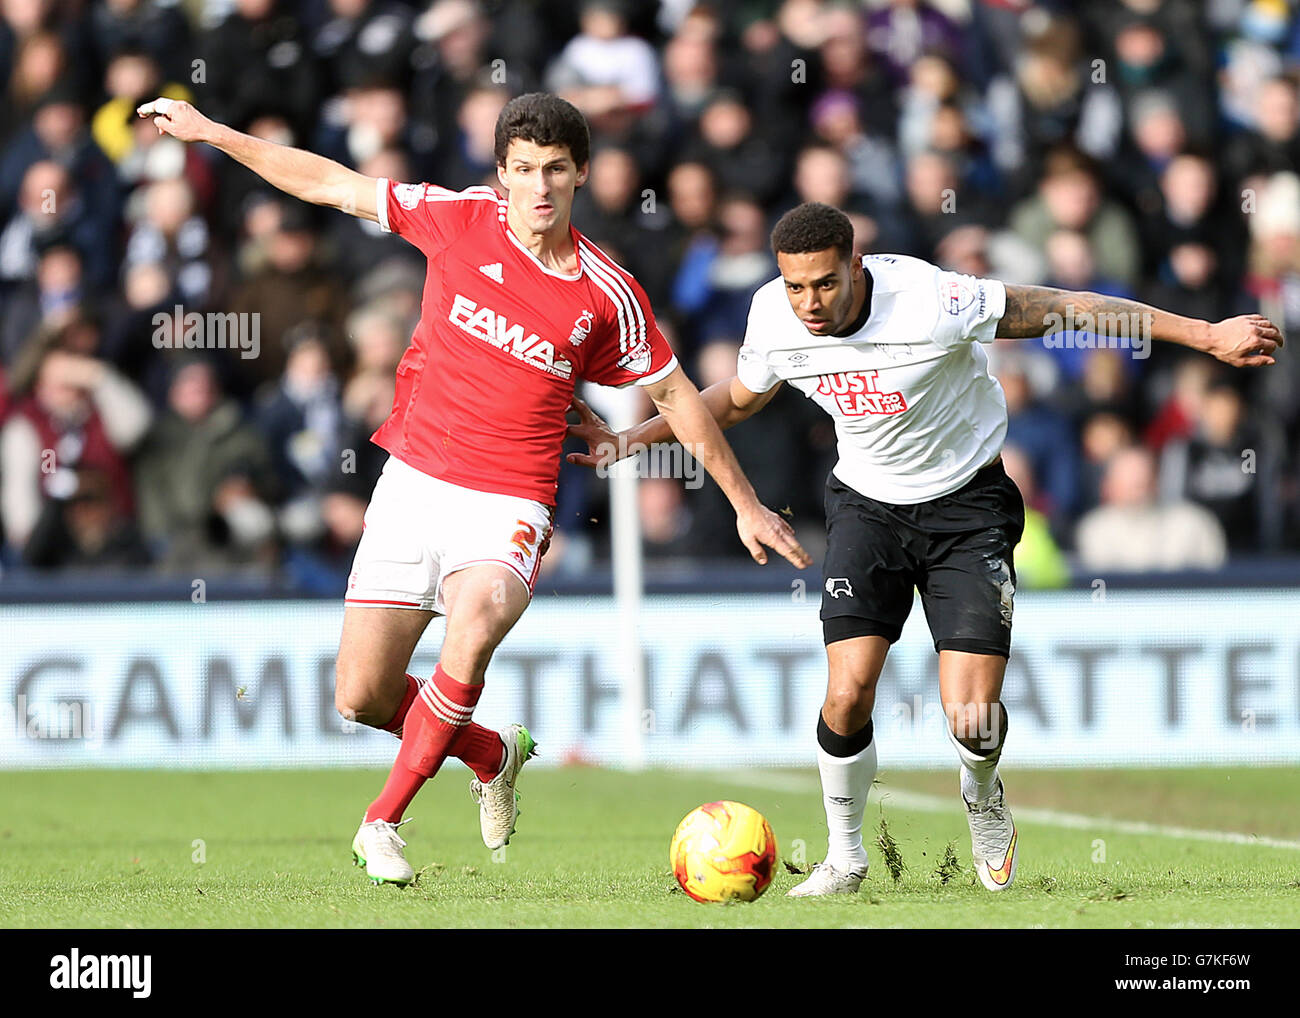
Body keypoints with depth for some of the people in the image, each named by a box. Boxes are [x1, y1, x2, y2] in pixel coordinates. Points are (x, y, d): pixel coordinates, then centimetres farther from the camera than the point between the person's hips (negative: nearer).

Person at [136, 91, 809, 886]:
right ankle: (492, 755, 30)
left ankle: (385, 821, -18)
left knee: (474, 624, -34)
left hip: (507, 507, -2)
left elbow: (675, 395, 9)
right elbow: (334, 186, 7)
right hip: (413, 483, 2)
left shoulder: (607, 295, -3)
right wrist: (211, 133, 7)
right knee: (360, 699, -1)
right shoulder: (462, 220, -2)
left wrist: (746, 505, 13)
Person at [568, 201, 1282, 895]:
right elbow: (739, 397, 11)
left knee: (973, 721, -12)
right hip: (867, 504, 3)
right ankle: (844, 859, 10)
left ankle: (982, 799, 26)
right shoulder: (773, 317, -13)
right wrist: (630, 439, 10)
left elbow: (1064, 309, -20)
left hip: (967, 504, -3)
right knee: (848, 694, -15)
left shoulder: (929, 301, -29)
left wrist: (1206, 335, -19)